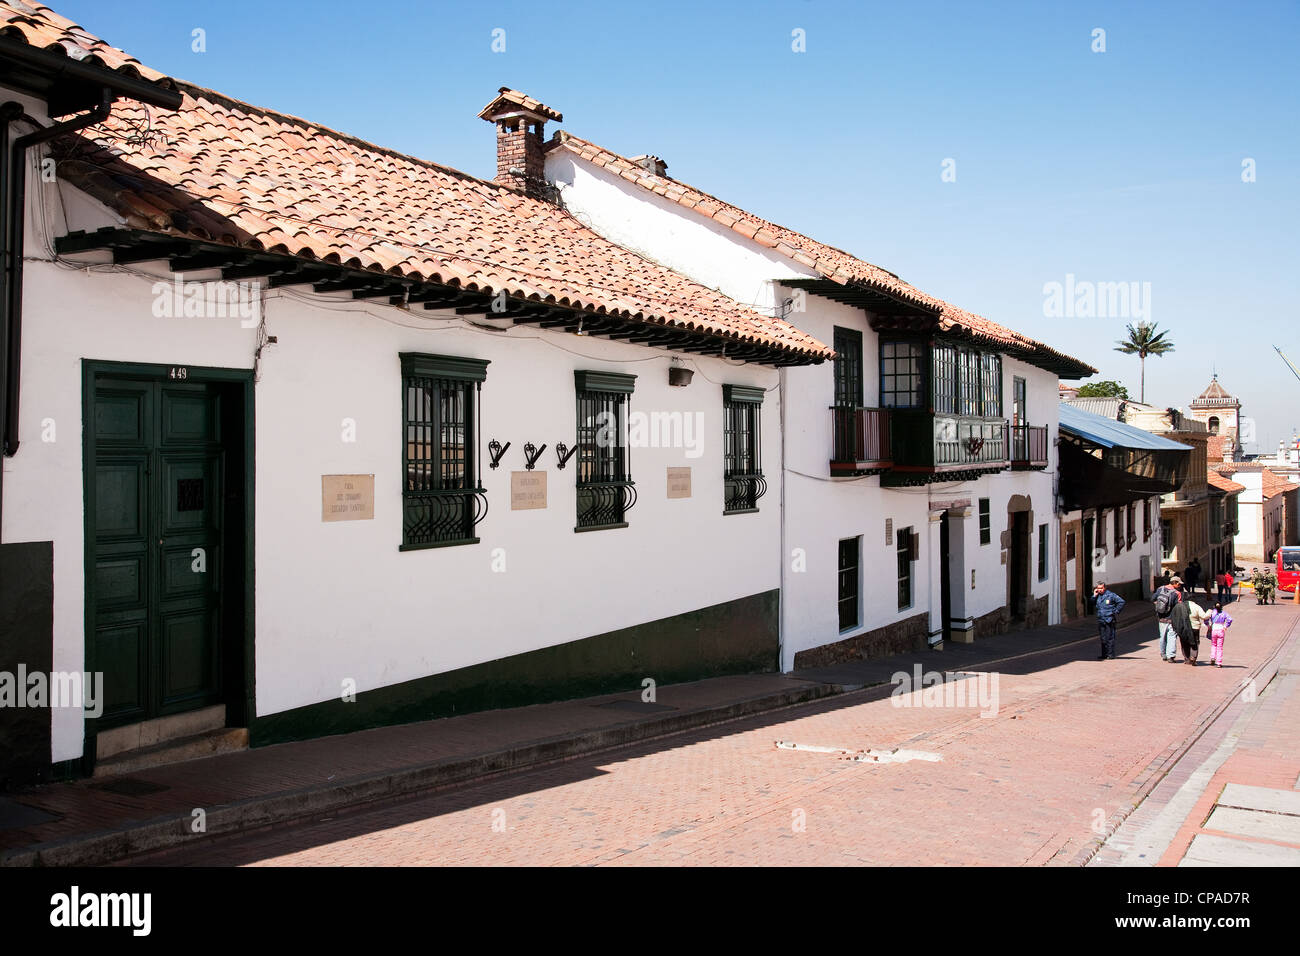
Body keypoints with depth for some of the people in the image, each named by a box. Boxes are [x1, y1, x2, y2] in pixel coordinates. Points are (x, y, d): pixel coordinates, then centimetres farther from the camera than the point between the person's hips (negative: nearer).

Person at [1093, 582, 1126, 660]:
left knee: (1110, 638, -4)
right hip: (1100, 620, 6)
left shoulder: (1111, 595, -3)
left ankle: (1111, 655, 0)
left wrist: (1116, 611, -4)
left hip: (1109, 620, -6)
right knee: (1103, 638, 10)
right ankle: (1104, 655, 16)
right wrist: (1094, 596, 4)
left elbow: (1121, 602, -2)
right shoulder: (1097, 596, 13)